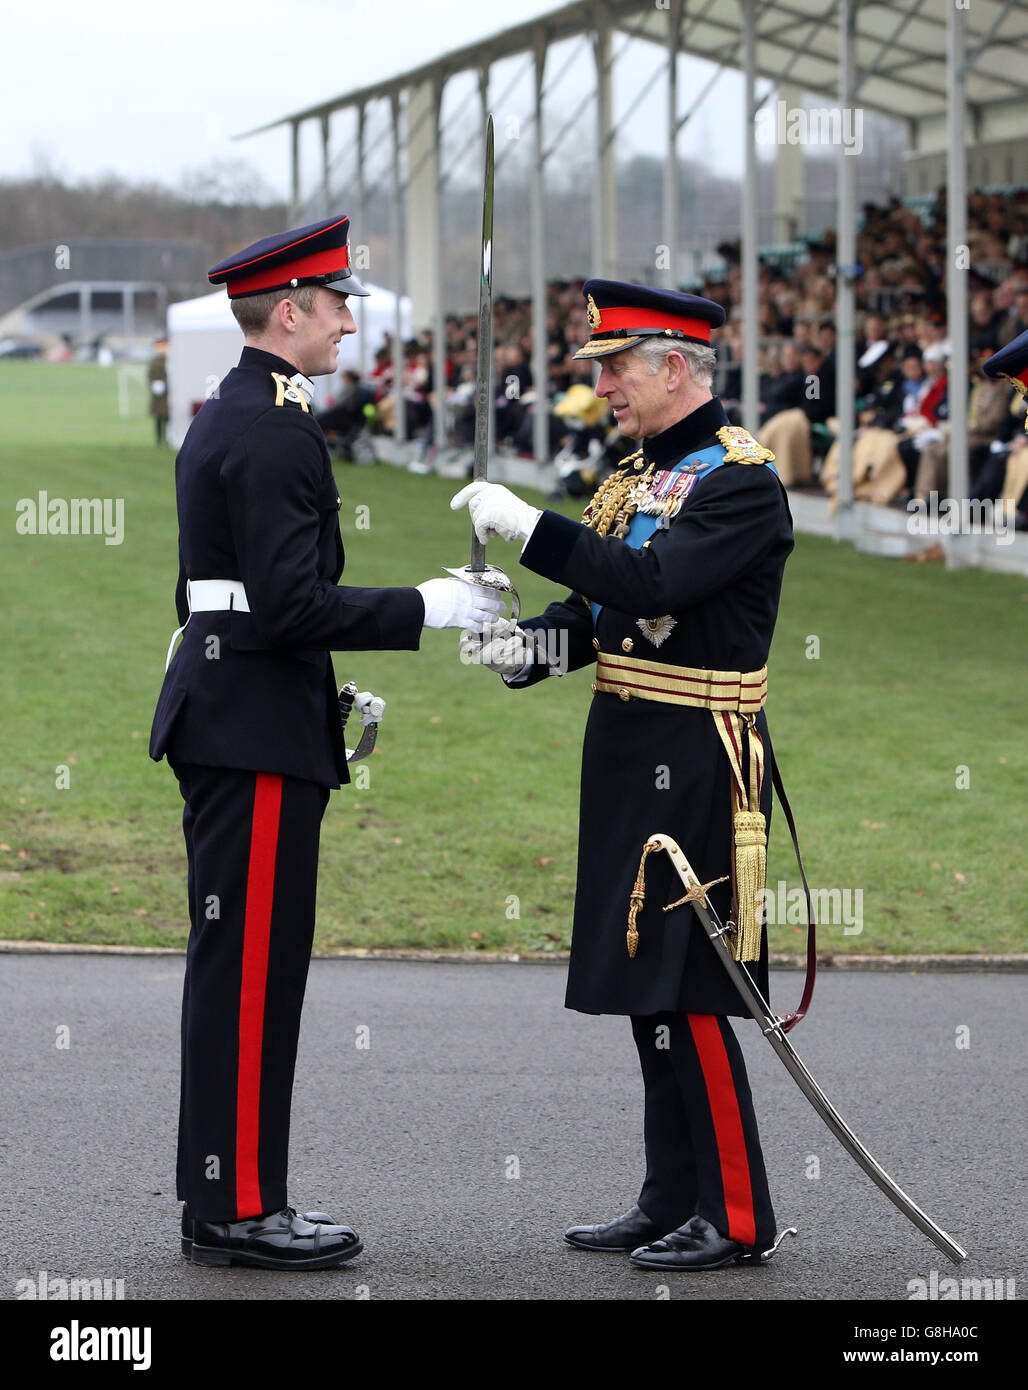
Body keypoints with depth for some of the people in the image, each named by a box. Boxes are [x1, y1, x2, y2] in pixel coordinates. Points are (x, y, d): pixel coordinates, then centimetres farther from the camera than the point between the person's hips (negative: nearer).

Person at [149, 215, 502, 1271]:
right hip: (259, 741, -11)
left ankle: (228, 1197, 18)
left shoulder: (223, 420, 17)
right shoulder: (277, 433, -16)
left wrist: (330, 696, 23)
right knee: (251, 971, -6)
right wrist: (422, 609, -15)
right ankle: (237, 1208, -3)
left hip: (225, 714, 11)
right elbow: (289, 602, -22)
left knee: (241, 969, 13)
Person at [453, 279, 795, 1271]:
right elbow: (593, 616, 14)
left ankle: (737, 1216, -1)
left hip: (693, 763, -9)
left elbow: (656, 583, -27)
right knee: (645, 982, 11)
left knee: (687, 989, -8)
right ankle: (672, 1199, 18)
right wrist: (518, 647, -5)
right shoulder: (636, 478, 15)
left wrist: (528, 526, -24)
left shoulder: (741, 479, -13)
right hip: (628, 754, 9)